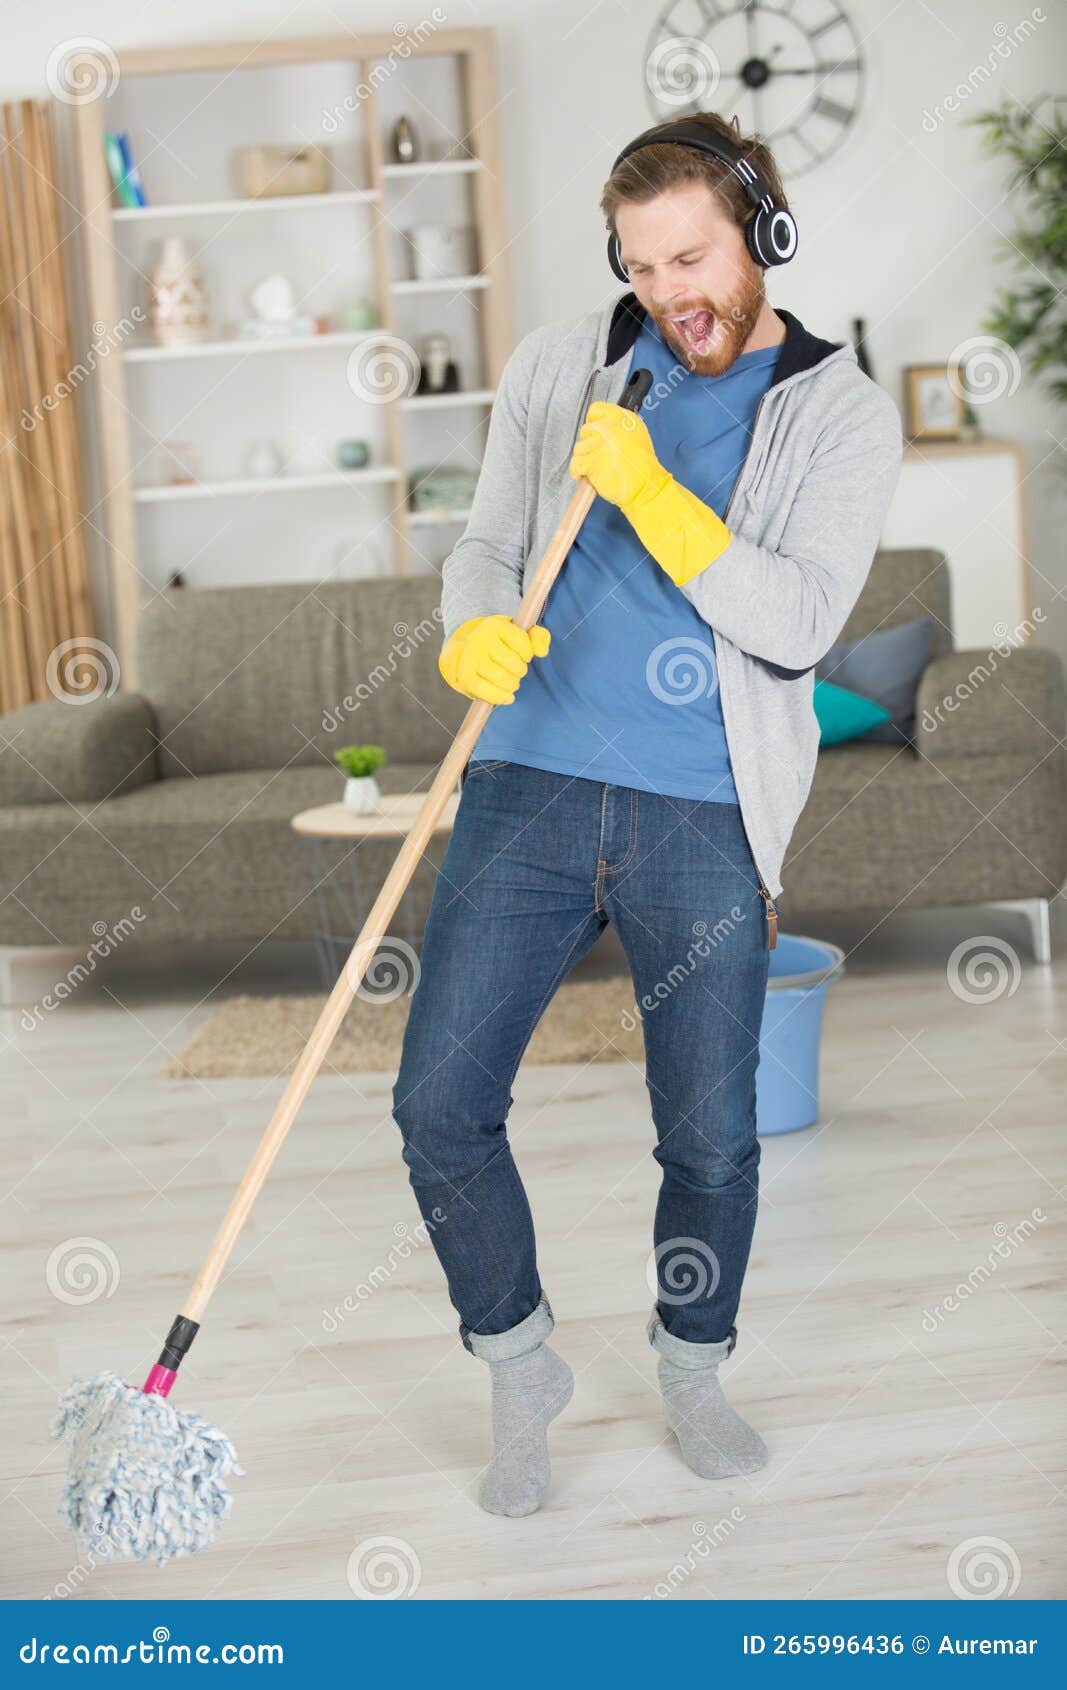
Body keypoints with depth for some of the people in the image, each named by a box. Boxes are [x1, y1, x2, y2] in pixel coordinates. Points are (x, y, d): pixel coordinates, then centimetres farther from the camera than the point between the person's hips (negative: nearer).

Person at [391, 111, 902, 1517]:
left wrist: (651, 495, -21)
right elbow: (487, 543, 11)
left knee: (711, 1139, 6)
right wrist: (473, 631, -12)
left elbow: (798, 623, -12)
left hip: (707, 822, -2)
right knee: (440, 1105, -3)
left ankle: (692, 1370, 34)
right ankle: (520, 1368, 21)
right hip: (532, 781, 2)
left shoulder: (842, 411, 1)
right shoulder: (558, 366, 9)